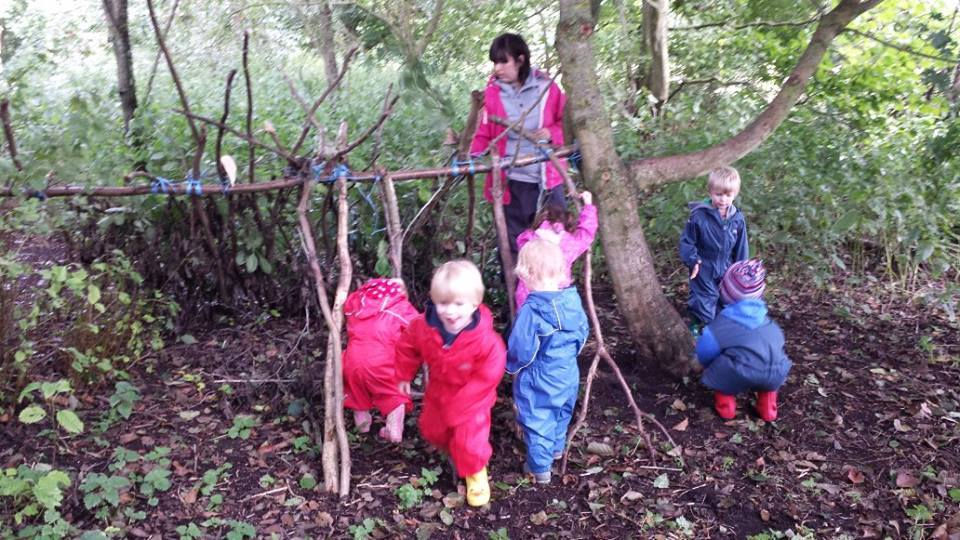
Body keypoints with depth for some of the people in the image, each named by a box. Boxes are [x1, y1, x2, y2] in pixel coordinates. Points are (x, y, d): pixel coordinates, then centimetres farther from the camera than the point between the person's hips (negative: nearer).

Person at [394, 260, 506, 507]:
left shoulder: (486, 340, -37)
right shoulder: (423, 326, -25)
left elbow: (488, 375, -27)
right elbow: (407, 346, -4)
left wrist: (459, 402, -23)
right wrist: (404, 376, 6)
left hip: (472, 400, -5)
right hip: (438, 392, 5)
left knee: (469, 442, -3)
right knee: (432, 430, 25)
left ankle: (475, 473, 33)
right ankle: (453, 451, 60)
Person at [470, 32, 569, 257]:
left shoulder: (546, 87, -1)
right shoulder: (492, 93, -1)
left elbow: (567, 123, 7)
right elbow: (484, 134, 1)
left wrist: (552, 134, -12)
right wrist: (475, 157, -16)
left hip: (547, 179, 0)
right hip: (510, 182, 0)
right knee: (513, 245, 8)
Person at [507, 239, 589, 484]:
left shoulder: (531, 310, -29)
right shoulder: (573, 300, -10)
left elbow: (521, 350, -24)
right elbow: (583, 334, 4)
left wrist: (511, 366, -3)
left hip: (538, 381, -7)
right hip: (568, 374, 7)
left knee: (537, 422, 12)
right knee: (561, 414, 29)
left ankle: (540, 467, 24)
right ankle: (556, 448, 51)